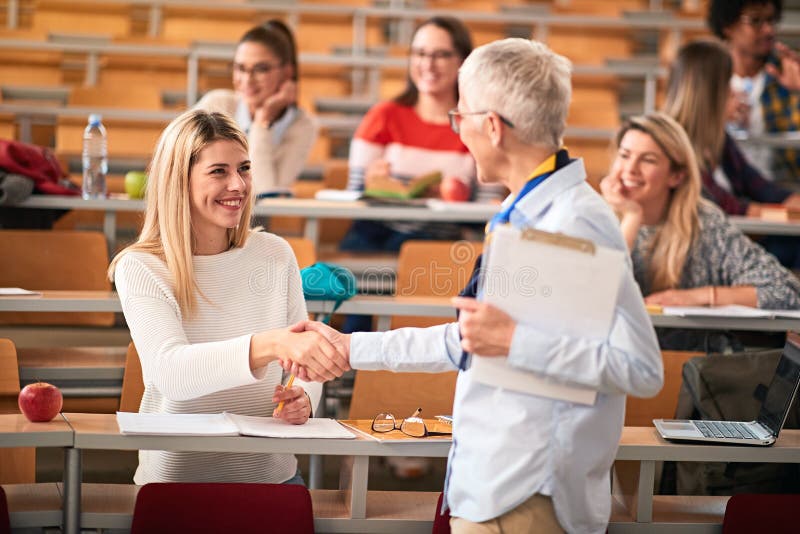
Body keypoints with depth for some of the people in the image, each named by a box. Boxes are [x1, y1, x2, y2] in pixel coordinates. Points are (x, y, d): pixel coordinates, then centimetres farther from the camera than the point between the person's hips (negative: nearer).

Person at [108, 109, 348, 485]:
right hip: (176, 478, -3)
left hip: (271, 475, 3)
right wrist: (270, 345, -37)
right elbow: (171, 373, -22)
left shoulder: (275, 255, 7)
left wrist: (303, 398, -9)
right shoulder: (140, 269, -6)